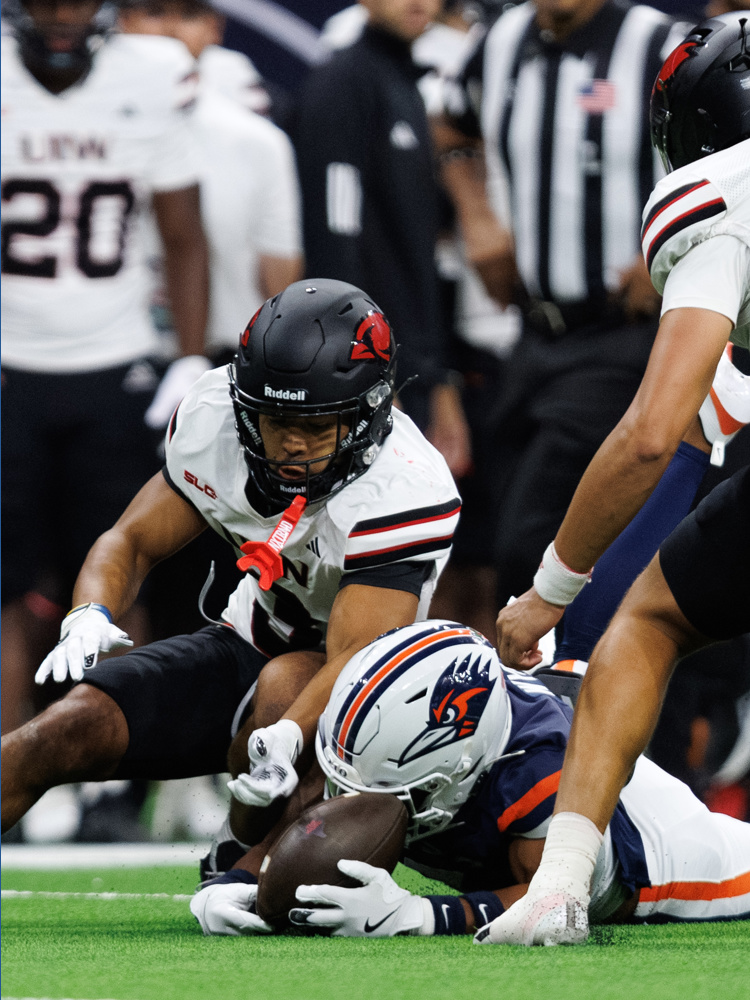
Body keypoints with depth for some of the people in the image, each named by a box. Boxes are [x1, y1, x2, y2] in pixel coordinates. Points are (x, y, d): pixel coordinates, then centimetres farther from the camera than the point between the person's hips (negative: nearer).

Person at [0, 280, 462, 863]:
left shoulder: (406, 492, -29)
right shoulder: (216, 420, -13)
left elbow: (356, 657, -34)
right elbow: (134, 542, -2)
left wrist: (287, 738, -54)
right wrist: (92, 615, -25)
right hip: (246, 648, 5)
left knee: (286, 681, -39)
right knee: (58, 738, -14)